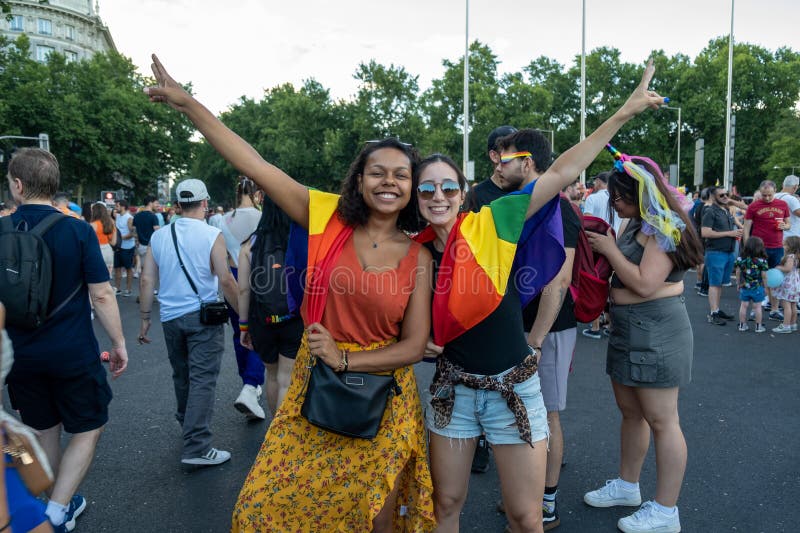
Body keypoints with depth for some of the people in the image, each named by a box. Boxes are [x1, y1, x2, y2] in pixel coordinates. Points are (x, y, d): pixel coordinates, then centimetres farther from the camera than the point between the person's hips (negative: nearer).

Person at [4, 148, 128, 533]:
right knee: (88, 429, 13)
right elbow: (101, 295, -13)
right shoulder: (78, 231, -13)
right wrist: (119, 343, -2)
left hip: (20, 355, 4)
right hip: (74, 354, -4)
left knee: (45, 432, 19)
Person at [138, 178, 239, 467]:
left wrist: (145, 317, 10)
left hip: (170, 316, 5)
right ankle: (196, 447, -6)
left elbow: (147, 279, 3)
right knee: (202, 378, -3)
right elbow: (225, 280, -12)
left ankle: (187, 422, 41)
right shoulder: (211, 235, -9)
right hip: (203, 315, -5)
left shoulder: (159, 235, 4)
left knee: (181, 375, 21)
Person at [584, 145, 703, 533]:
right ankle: (627, 486, 35)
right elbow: (623, 273, 13)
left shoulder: (666, 227, -16)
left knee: (661, 420, 0)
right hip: (629, 328, 10)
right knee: (630, 412, 19)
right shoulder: (639, 225, 12)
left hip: (656, 331, -9)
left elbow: (644, 284, -23)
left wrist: (610, 249, -14)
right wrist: (605, 247, 0)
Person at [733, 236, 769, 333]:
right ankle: (758, 326, 15)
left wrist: (738, 284, 14)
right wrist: (765, 286, 5)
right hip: (757, 288, -2)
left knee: (743, 305, 10)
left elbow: (738, 273, 1)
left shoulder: (740, 259, -6)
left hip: (744, 287, 2)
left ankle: (742, 325, 17)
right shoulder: (762, 261, -14)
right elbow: (763, 275, -9)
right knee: (757, 307, 7)